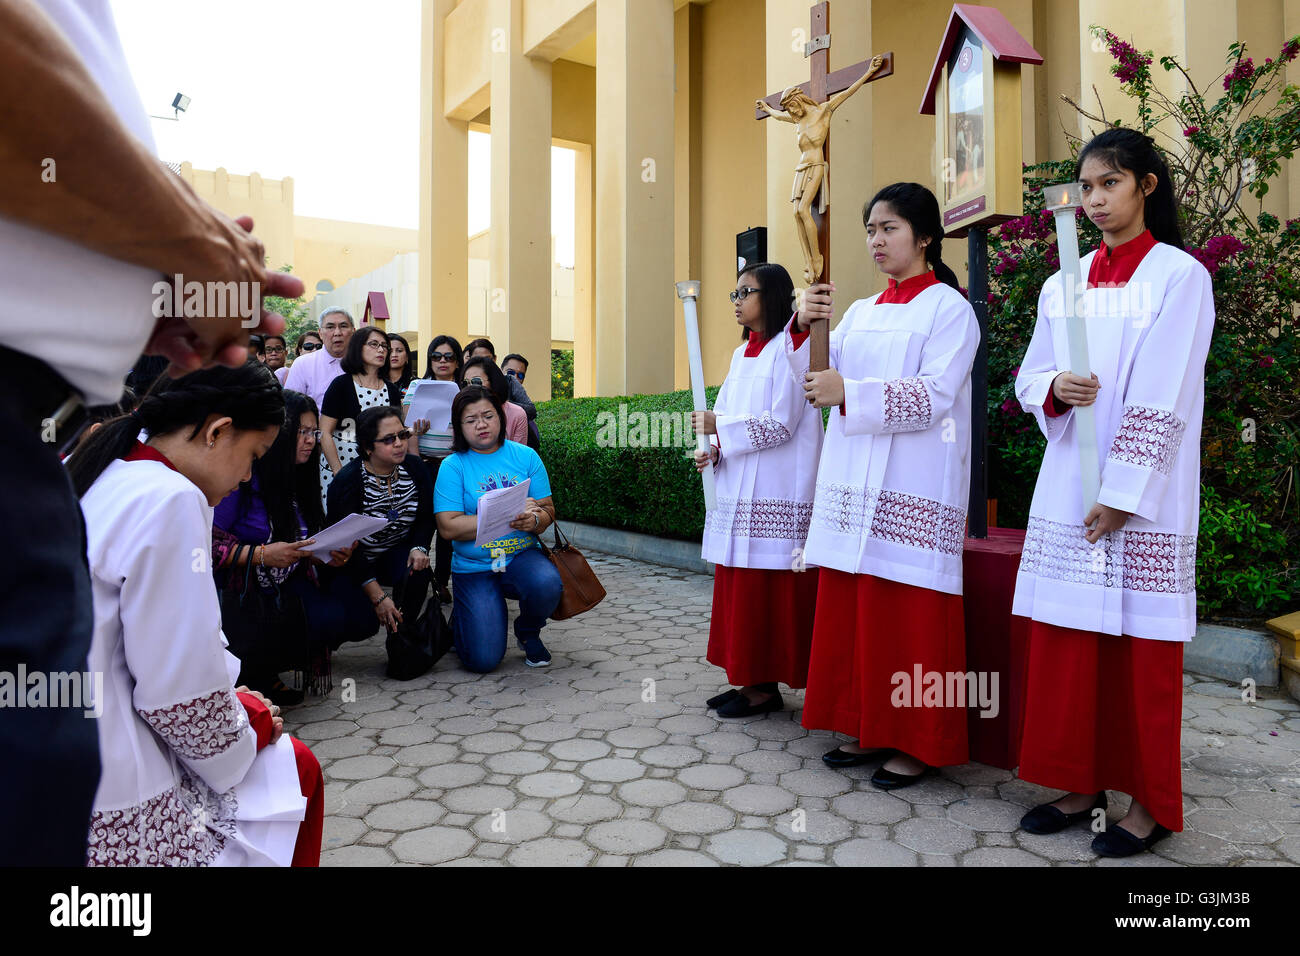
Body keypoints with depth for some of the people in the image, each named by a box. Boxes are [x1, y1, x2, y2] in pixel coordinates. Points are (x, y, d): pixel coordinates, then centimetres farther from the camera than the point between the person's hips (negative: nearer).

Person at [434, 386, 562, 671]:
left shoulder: (525, 456, 3)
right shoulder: (453, 466, -5)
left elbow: (548, 509, 2)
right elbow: (449, 527, -14)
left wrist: (534, 520, -23)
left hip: (522, 555, 2)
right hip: (473, 566, -1)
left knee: (547, 585, -34)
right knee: (484, 659, -12)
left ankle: (528, 633, 3)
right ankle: (461, 617, 25)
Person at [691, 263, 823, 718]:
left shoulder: (788, 349, -7)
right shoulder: (741, 354, 18)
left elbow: (780, 424, -15)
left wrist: (718, 426, -14)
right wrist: (712, 450, 0)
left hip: (775, 493, -8)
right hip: (737, 491, 8)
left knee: (769, 589, -4)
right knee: (739, 588, 10)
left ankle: (766, 688, 6)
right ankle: (750, 678, 20)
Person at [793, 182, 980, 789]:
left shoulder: (949, 308, -1)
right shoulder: (860, 313, 18)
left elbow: (935, 395, -14)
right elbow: (816, 381, 11)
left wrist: (848, 392, -23)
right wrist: (805, 328, -6)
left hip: (915, 488, -6)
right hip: (854, 484, 6)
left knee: (910, 613, -3)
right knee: (852, 607, 7)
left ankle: (918, 744, 10)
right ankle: (867, 728, 20)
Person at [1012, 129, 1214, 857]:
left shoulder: (1180, 276, -3)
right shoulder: (1063, 284, 12)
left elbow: (1165, 401, -11)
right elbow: (1029, 377, 12)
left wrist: (1123, 495, -15)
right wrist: (1055, 389, -11)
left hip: (1142, 497, -5)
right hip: (1067, 488, 5)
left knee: (1139, 648, 2)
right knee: (1067, 644, 8)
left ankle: (1149, 803, 18)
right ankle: (1081, 783, 23)